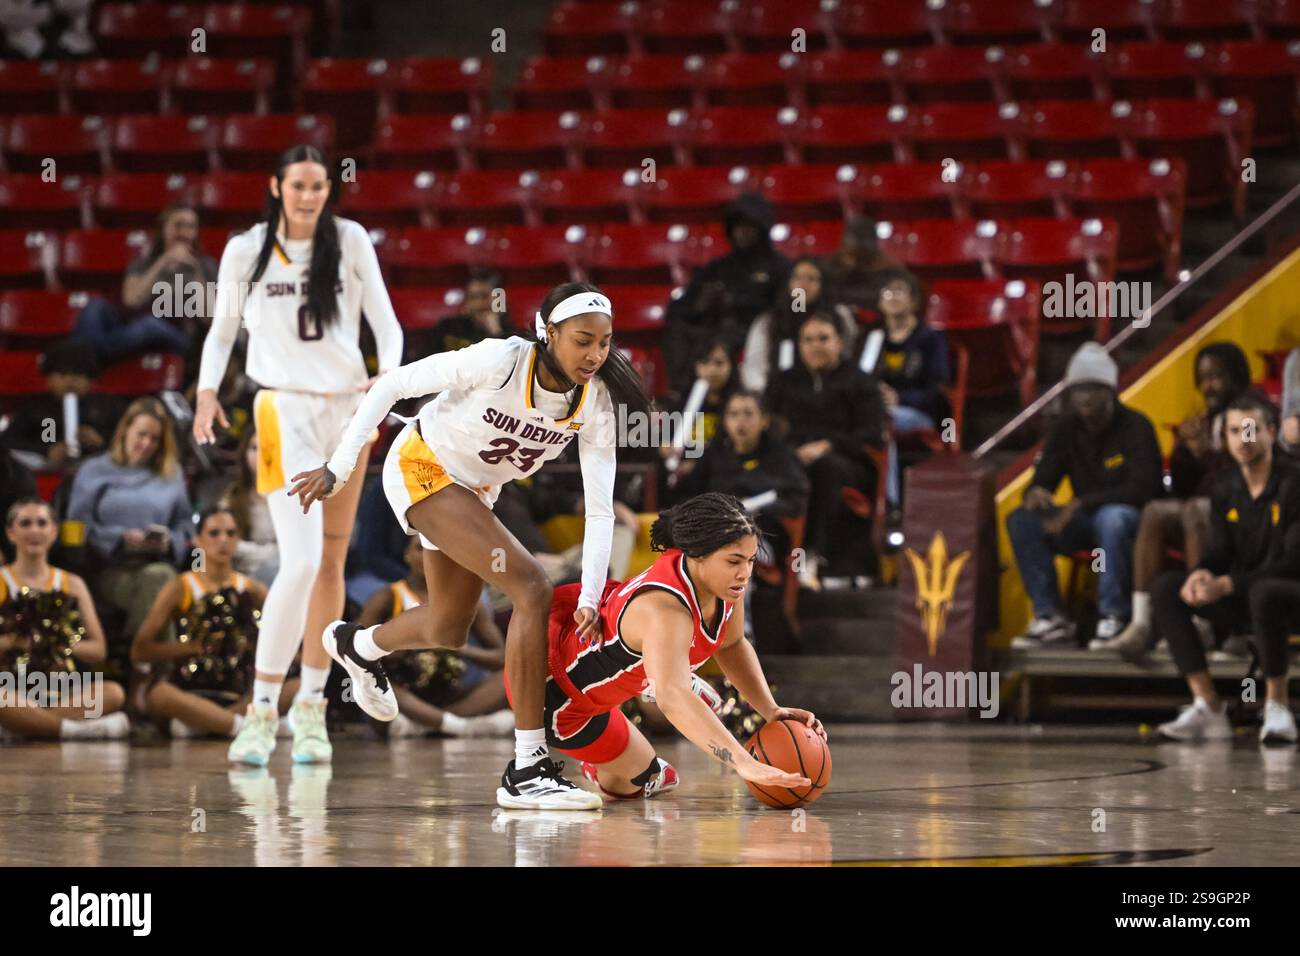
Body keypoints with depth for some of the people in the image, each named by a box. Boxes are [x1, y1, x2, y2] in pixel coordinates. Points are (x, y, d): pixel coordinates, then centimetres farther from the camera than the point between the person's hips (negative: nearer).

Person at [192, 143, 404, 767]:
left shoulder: (350, 241, 3)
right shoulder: (245, 252, 0)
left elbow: (384, 319, 5)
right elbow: (222, 329, 11)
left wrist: (390, 373, -14)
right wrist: (207, 390, -4)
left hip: (349, 407, 3)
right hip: (286, 410, -3)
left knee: (331, 562, 7)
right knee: (300, 562, -17)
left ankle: (311, 708, 17)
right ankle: (261, 710, -10)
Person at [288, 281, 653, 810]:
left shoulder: (596, 403, -16)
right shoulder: (499, 361, -31)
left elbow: (600, 509, -15)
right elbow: (392, 385, -22)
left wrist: (590, 598, -24)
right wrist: (338, 466, -23)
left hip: (473, 489, 7)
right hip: (421, 468, -7)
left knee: (448, 630, 22)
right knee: (533, 589, -24)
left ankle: (357, 645, 58)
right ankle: (526, 771, -23)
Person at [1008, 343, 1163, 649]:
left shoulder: (1135, 426, -11)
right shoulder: (1066, 429, 5)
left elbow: (1143, 489, -20)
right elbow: (1042, 481, 4)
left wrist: (1081, 503, -27)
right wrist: (1035, 493, -23)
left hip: (1132, 519, -5)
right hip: (1085, 523, 6)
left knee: (1111, 517, -41)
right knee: (1022, 520, -18)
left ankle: (1114, 617, -30)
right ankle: (1049, 617, -19)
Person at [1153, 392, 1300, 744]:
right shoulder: (1226, 487, 6)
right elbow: (1220, 552, 8)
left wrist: (1228, 585, -27)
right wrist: (1202, 574, -18)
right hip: (1240, 596, 7)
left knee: (1264, 593, -41)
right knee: (1165, 588, -12)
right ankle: (1207, 708, -16)